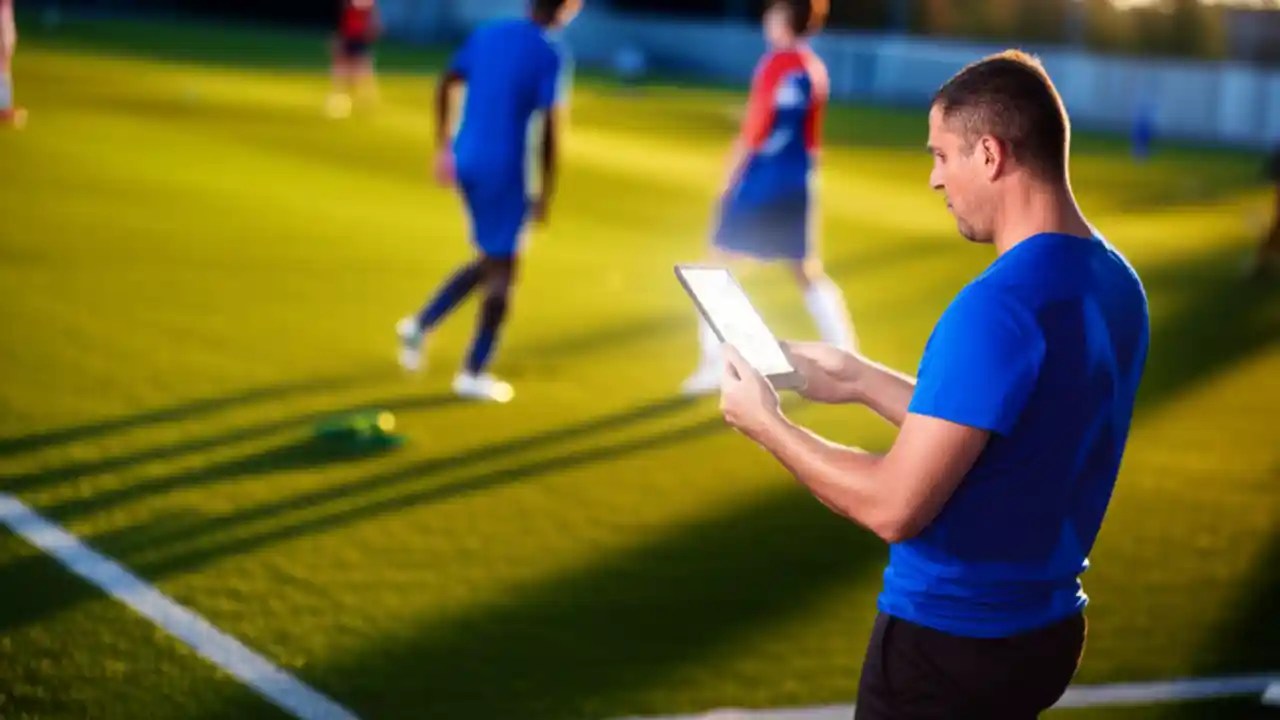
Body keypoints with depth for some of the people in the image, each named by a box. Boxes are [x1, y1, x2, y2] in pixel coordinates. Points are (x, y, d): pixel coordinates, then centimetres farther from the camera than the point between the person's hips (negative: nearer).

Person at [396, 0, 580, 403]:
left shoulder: (486, 35, 8)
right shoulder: (548, 56, -13)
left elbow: (445, 86, 12)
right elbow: (549, 129, -14)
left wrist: (443, 149, 19)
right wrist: (546, 193, -8)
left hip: (466, 162, 7)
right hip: (503, 170, -7)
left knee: (490, 260, 22)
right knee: (501, 270, 5)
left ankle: (421, 324, 12)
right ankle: (473, 374, 7)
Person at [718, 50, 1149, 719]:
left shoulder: (997, 306, -26)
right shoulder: (1115, 283, 2)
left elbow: (893, 507, -25)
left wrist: (767, 425, -12)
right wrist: (863, 380, 14)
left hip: (951, 643, -8)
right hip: (1046, 627, 8)